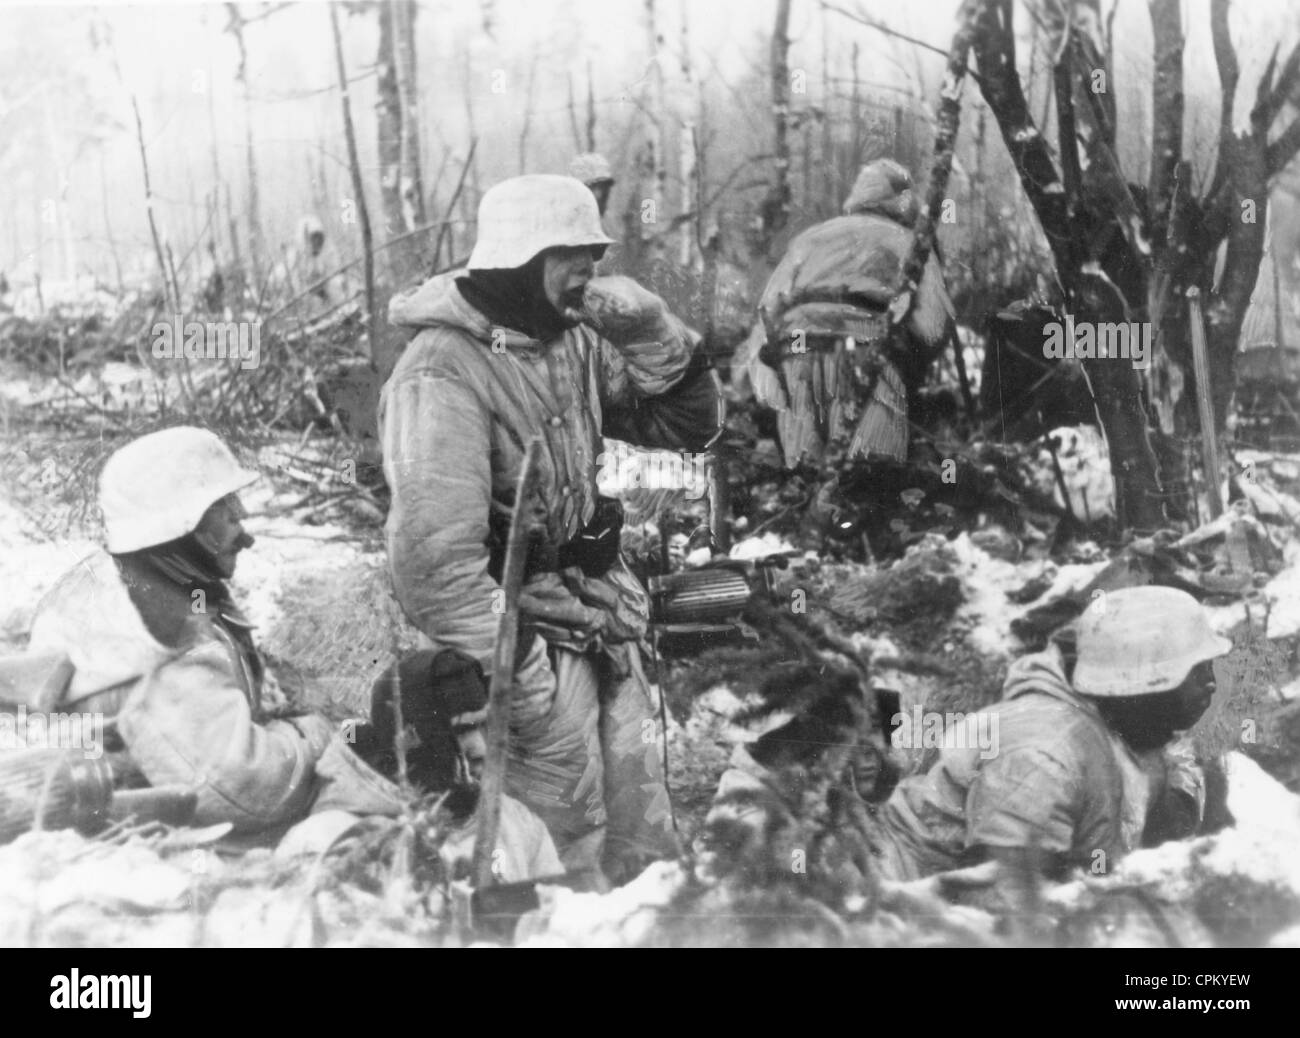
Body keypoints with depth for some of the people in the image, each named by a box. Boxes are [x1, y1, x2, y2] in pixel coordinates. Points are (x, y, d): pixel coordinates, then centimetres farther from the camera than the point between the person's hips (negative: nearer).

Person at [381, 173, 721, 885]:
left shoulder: (576, 341, 6)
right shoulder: (445, 372, -19)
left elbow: (688, 426, 13)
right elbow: (434, 552, -26)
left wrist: (649, 332, -5)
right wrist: (513, 670, -24)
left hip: (606, 631, 8)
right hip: (533, 639, -8)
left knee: (646, 850, 17)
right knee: (569, 868, 2)